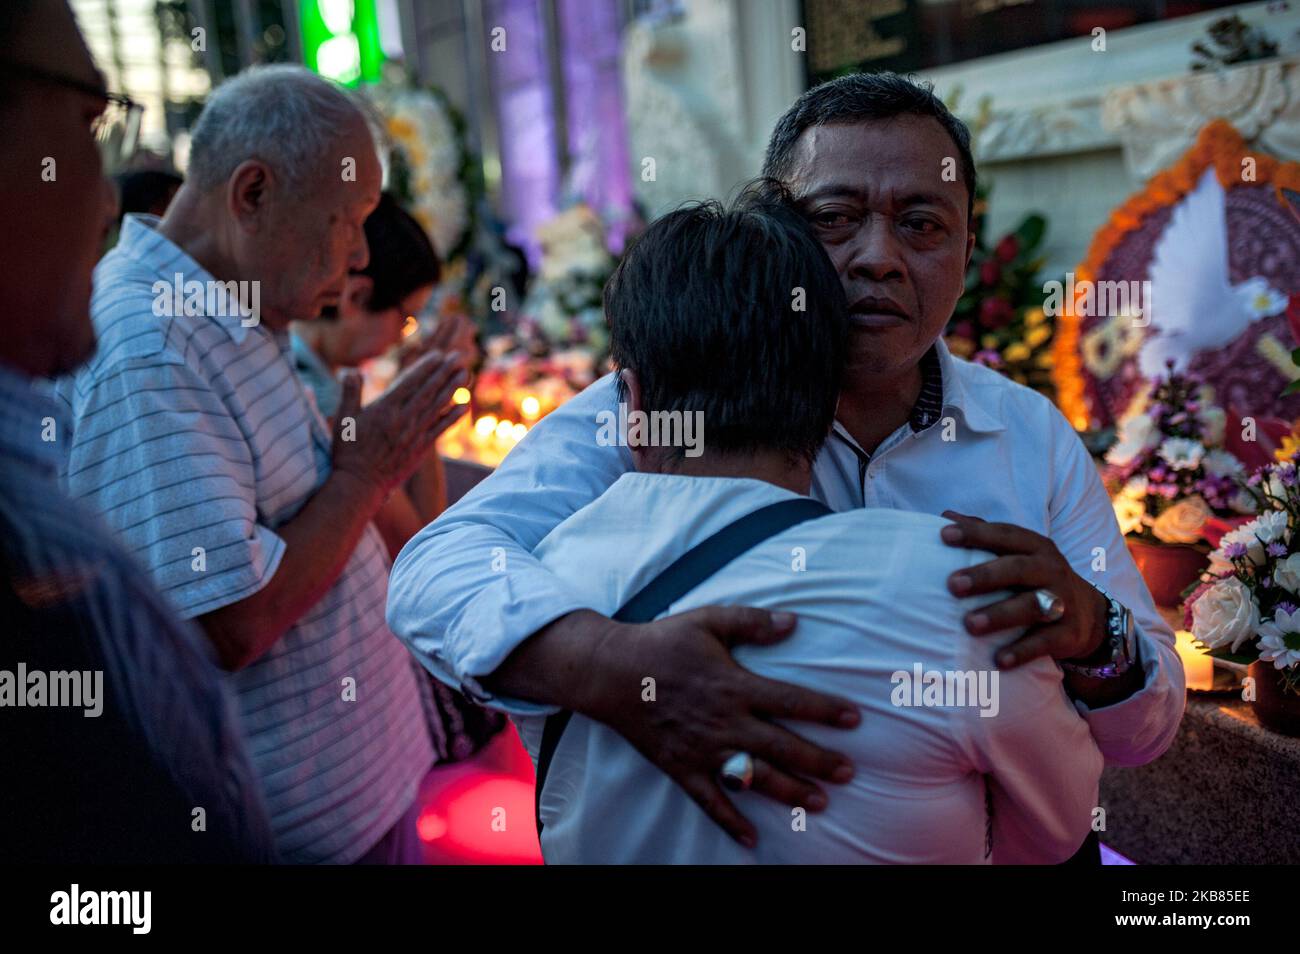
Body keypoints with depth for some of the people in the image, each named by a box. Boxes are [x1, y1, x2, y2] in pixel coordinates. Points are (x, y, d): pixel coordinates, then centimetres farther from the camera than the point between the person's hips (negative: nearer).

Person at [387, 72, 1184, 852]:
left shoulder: (1035, 437, -9)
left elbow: (1147, 731, -8)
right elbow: (438, 569, -29)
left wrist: (1093, 631, -31)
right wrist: (612, 666, -48)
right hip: (713, 841, -2)